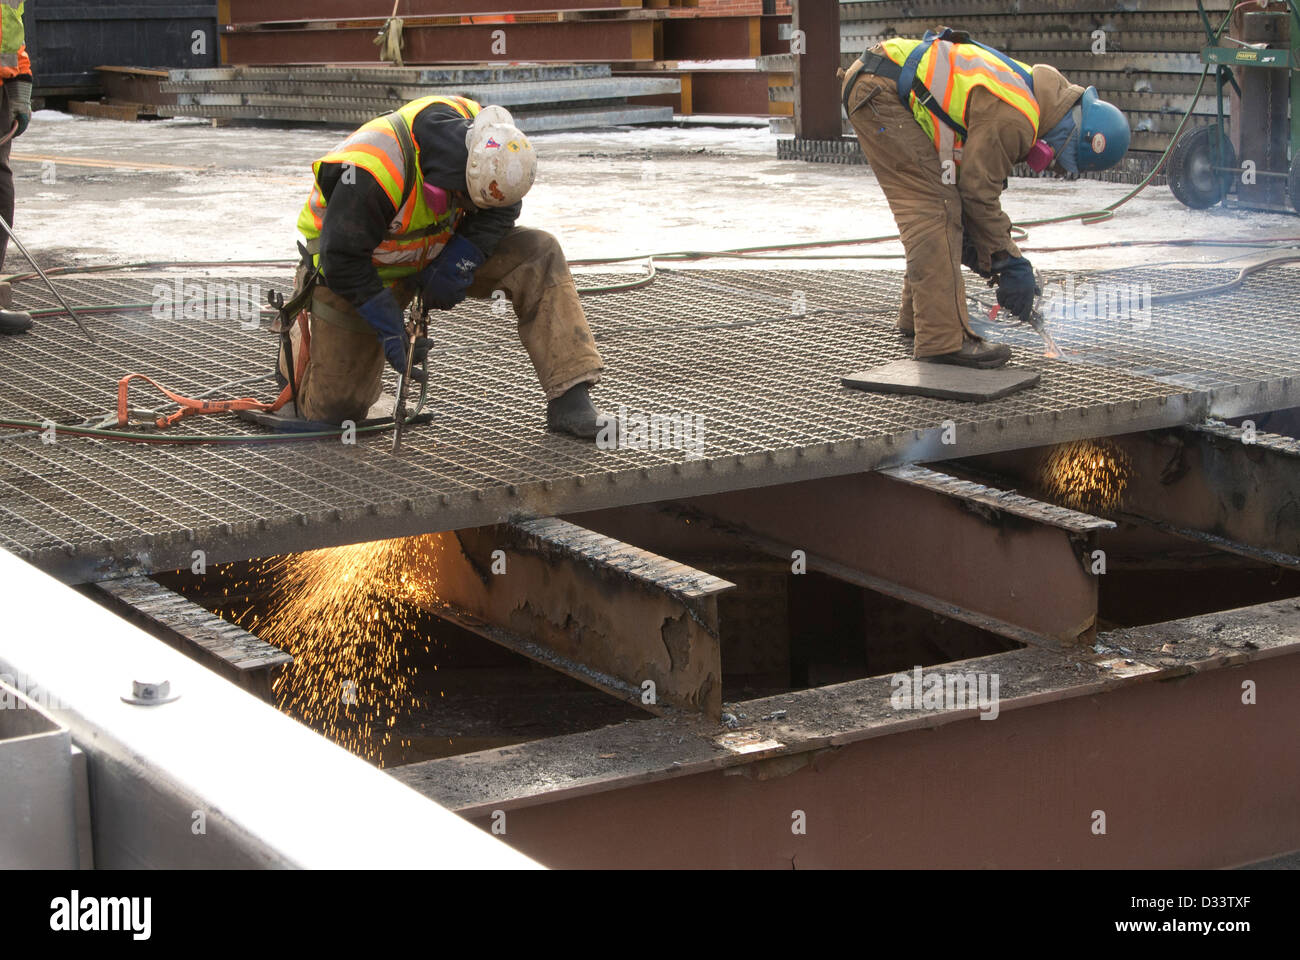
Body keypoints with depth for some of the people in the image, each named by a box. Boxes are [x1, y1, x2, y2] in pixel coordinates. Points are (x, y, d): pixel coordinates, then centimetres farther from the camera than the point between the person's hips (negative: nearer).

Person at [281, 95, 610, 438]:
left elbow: (500, 209, -7)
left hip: (437, 250, 5)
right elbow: (342, 259, -30)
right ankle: (301, 343, 33)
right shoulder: (372, 171, -39)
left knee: (539, 254, -20)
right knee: (335, 407, -2)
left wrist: (458, 265, -21)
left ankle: (570, 401, -20)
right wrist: (388, 325, -26)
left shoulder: (480, 137, -21)